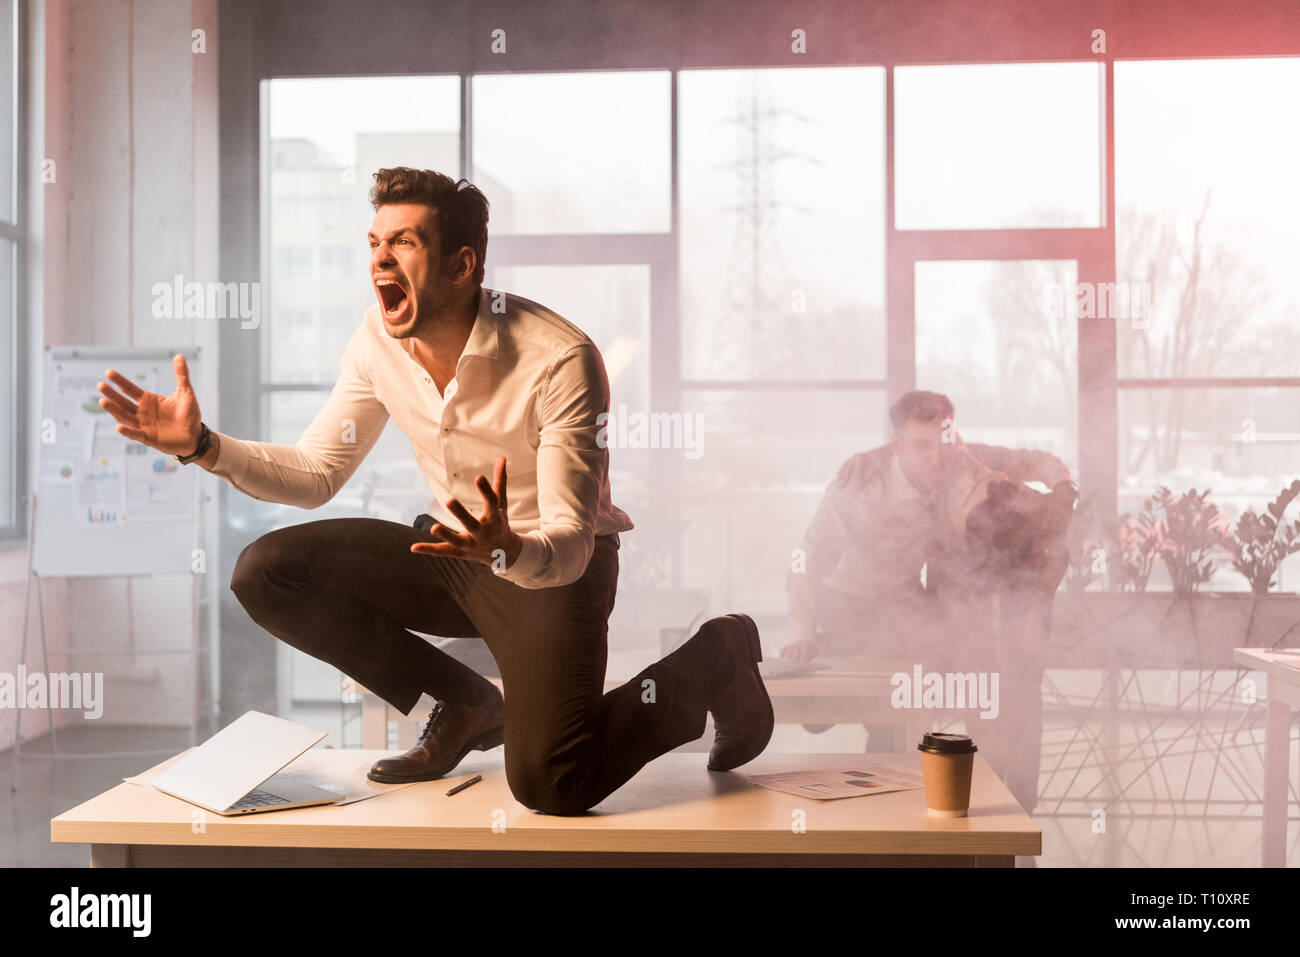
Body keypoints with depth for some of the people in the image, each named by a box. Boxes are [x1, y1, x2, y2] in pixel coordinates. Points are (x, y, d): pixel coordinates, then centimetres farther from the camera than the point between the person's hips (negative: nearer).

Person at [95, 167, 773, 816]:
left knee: (548, 785, -26)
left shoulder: (559, 360, -25)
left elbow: (570, 545, -25)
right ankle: (467, 704, 4)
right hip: (456, 551, 6)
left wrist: (507, 549, -48)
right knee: (264, 572, -11)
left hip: (551, 567, -6)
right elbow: (316, 473, 3)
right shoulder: (379, 341, -6)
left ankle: (714, 660, 4)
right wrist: (203, 445, -12)